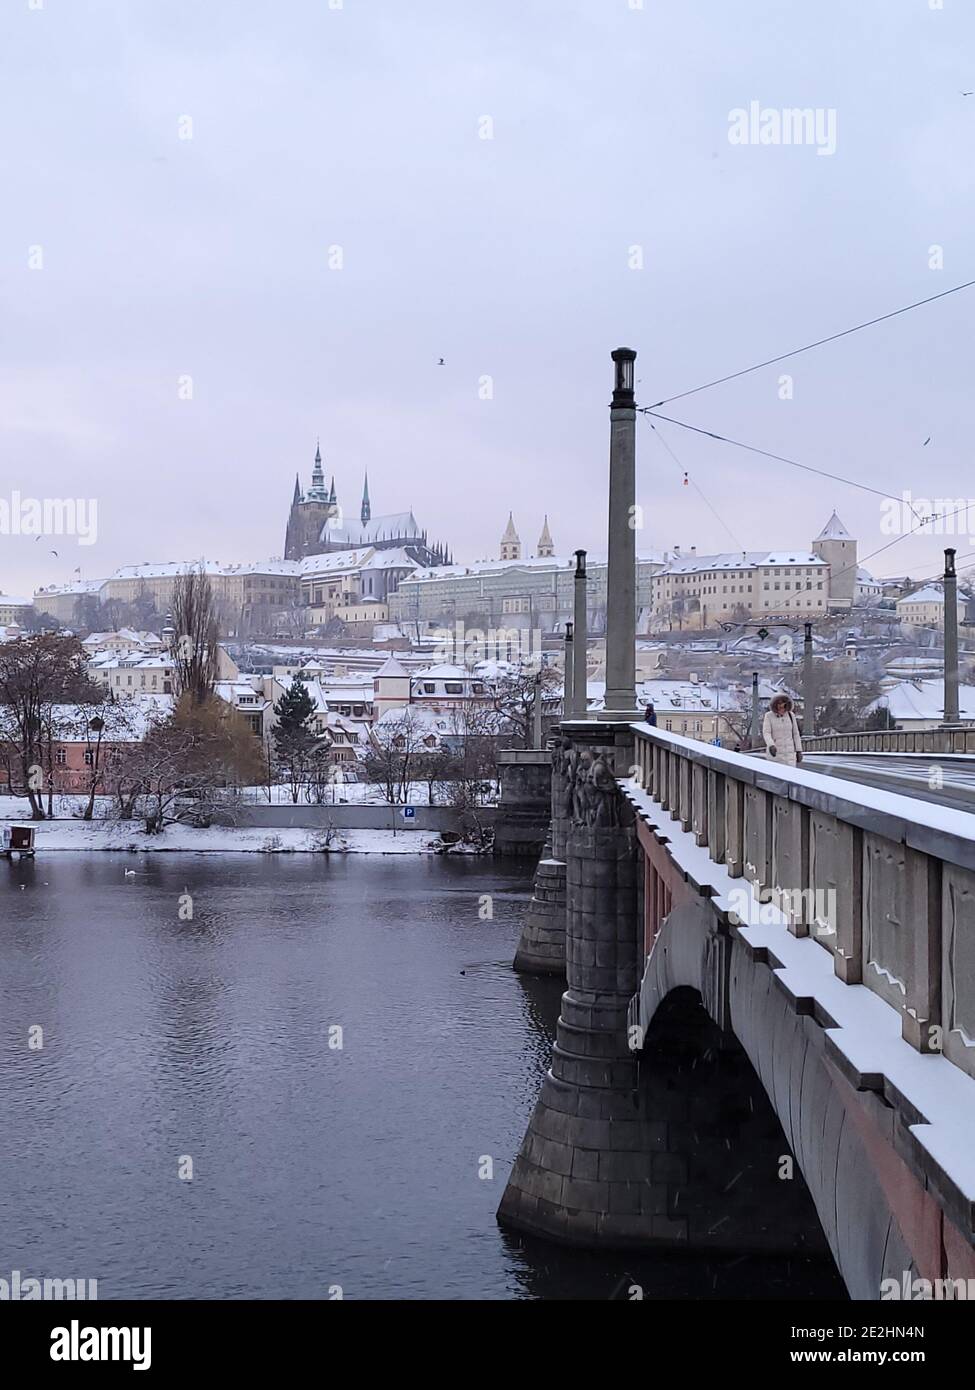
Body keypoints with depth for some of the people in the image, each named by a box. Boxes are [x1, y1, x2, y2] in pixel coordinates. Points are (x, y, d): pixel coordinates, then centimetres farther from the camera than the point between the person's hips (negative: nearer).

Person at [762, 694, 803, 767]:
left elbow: (795, 734, 7)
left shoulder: (791, 715, 2)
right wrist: (771, 746, -35)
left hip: (789, 753, 2)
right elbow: (766, 733, -17)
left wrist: (799, 751, 3)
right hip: (774, 753, -2)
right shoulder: (768, 716, -7)